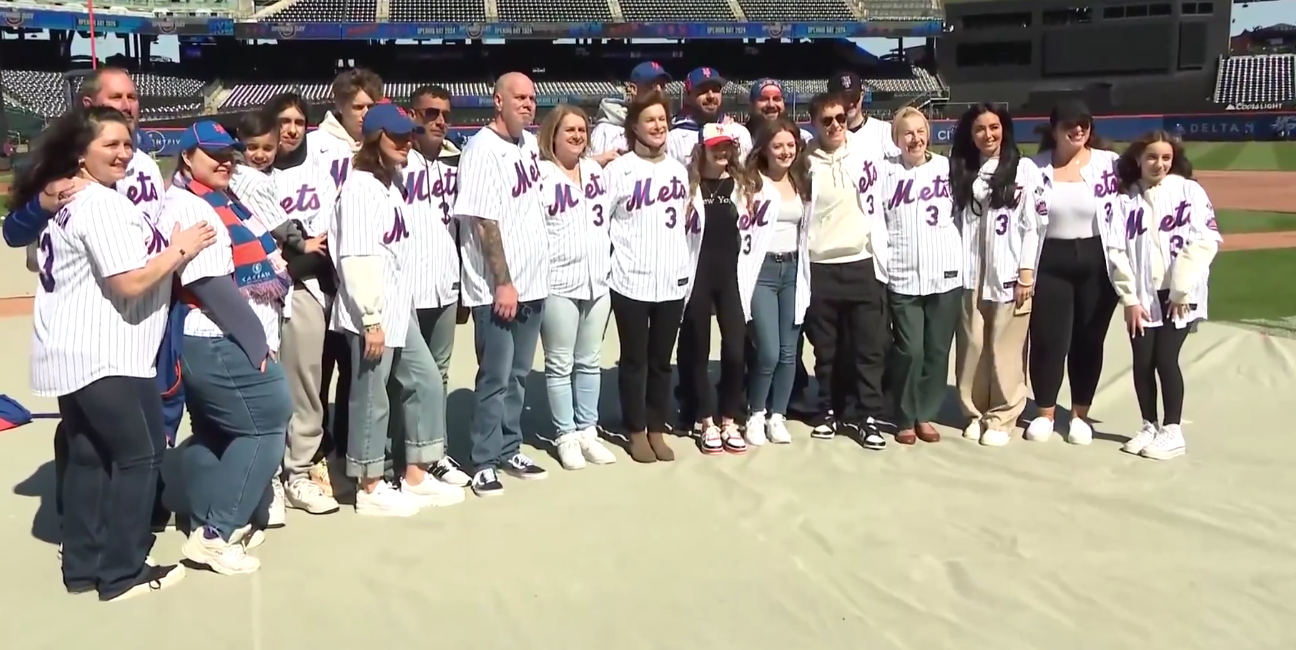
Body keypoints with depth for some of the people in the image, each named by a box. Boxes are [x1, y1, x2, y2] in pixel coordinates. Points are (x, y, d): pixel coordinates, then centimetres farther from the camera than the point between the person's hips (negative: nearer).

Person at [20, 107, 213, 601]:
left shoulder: (67, 202, 16)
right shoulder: (104, 204, -16)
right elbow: (131, 282, -22)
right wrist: (181, 249, -9)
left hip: (72, 354, 10)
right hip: (100, 357, -10)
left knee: (89, 457, 14)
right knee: (140, 456, -1)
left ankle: (83, 565, 21)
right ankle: (122, 573, 5)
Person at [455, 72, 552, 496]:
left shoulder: (531, 143, 9)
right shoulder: (483, 150, -15)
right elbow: (484, 222, -19)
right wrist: (503, 282, -20)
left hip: (533, 282, 7)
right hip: (496, 288, -7)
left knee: (518, 375, 14)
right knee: (496, 378, 0)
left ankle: (509, 450, 26)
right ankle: (485, 461, 10)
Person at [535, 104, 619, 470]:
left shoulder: (597, 172, 13)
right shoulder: (540, 174, -7)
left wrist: (609, 263, 15)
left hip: (597, 281, 6)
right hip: (558, 283, -6)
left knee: (589, 362, 12)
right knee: (561, 364, 2)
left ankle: (588, 431, 20)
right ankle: (566, 436, 11)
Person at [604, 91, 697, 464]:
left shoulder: (680, 171, 11)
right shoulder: (618, 170, -4)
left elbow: (693, 225, 15)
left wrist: (689, 270, 11)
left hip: (672, 282, 4)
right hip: (631, 282, -4)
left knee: (662, 359, 10)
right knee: (635, 359, 5)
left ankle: (657, 430, 20)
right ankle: (636, 432, 16)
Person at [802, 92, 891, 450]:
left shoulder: (866, 158, 3)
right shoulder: (805, 164, 1)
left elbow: (876, 211, 6)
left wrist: (882, 264, 2)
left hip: (862, 265, 0)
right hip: (820, 269, 0)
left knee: (869, 346, 0)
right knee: (827, 349, 8)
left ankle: (867, 416, 8)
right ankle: (830, 411, 21)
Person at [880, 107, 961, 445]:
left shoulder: (947, 167, 4)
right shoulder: (885, 172, -1)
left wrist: (962, 259, 4)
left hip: (946, 275, 2)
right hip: (903, 278, -2)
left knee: (937, 350, 7)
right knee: (909, 351, -2)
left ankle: (926, 415, 22)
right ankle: (905, 419, 14)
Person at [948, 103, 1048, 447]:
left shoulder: (1025, 169, 1)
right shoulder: (961, 171, 13)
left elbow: (1034, 224, -3)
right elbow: (955, 222, 10)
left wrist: (1026, 273, -8)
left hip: (1009, 274, -3)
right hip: (970, 274, 3)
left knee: (1005, 349, -1)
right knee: (971, 348, 5)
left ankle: (1001, 419, 8)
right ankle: (975, 413, 17)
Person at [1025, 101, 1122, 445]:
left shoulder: (1110, 163, -2)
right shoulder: (1036, 167, 0)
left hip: (1097, 262, 0)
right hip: (1049, 262, 0)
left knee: (1089, 340, 8)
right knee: (1047, 338, 3)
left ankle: (1080, 415, 23)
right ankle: (1045, 413, 20)